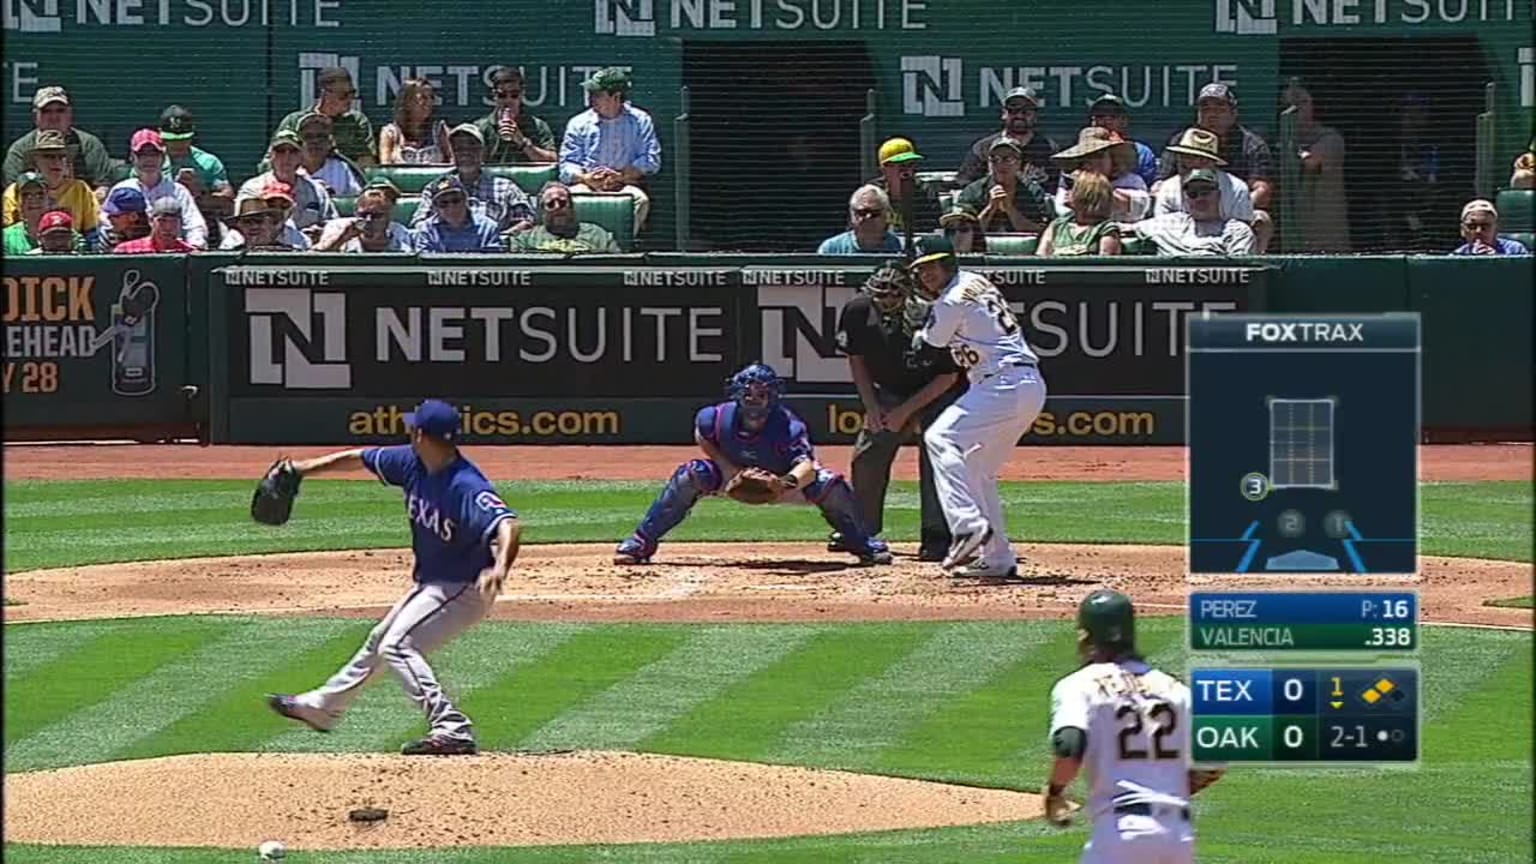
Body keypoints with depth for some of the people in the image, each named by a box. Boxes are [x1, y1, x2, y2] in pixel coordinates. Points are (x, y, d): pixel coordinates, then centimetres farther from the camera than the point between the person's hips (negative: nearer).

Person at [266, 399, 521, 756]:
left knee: (397, 646, -21)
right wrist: (300, 468, 10)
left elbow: (508, 524, -45)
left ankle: (453, 731, -27)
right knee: (379, 642, 25)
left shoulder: (466, 487, -32)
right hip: (429, 585, 10)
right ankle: (321, 707, 45)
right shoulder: (413, 462, -6)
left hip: (463, 588, -10)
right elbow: (359, 458, 9)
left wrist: (499, 569, -64)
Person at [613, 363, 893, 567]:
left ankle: (865, 545, -3)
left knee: (829, 484, -27)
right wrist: (728, 469, -15)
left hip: (782, 480, -2)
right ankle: (641, 542, -13)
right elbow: (702, 435, -1)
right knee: (691, 476, -24)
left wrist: (789, 482, -70)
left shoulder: (787, 425, -34)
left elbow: (807, 466, -47)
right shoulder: (720, 417, -25)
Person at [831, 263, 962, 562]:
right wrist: (871, 406, -10)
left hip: (937, 393, -4)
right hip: (889, 393, 5)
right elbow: (856, 360, -3)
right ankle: (861, 529, 19)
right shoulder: (858, 312, -22)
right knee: (867, 455, 2)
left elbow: (948, 377, -21)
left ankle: (937, 537, -14)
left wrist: (906, 411, -21)